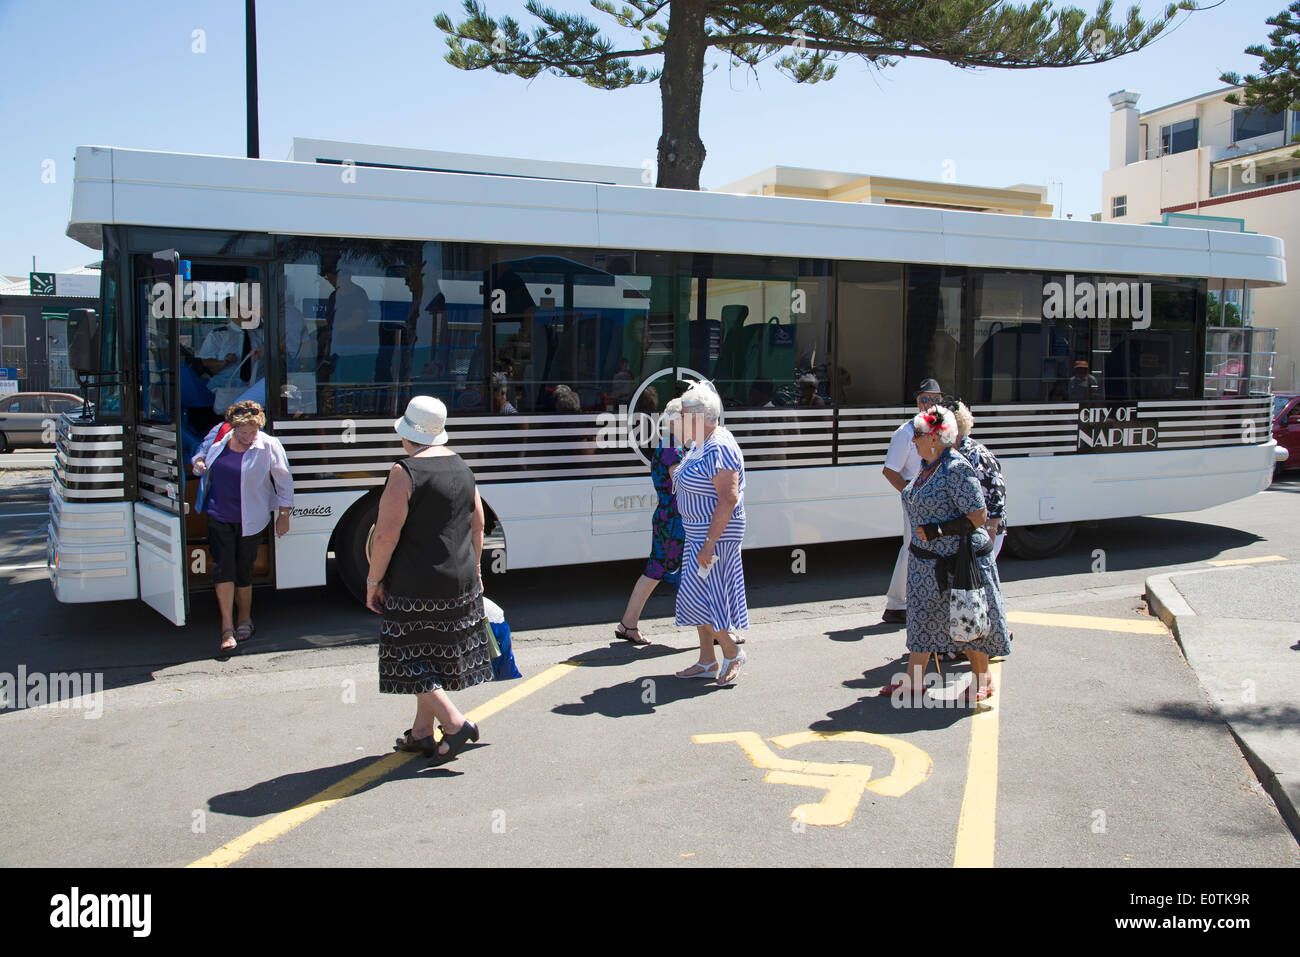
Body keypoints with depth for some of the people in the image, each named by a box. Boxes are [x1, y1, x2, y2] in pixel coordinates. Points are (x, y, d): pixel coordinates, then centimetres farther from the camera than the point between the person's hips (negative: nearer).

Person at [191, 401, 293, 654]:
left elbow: (284, 481, 0)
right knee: (223, 567, -6)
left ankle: (244, 619, 26)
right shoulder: (218, 442, 3)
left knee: (243, 570, 6)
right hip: (219, 517, 2)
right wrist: (198, 465, -2)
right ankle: (227, 627, -4)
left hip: (250, 520, -2)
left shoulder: (269, 446, -7)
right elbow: (202, 461, 23)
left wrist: (284, 515, -1)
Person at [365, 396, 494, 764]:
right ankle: (422, 732, 23)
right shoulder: (460, 466, 6)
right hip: (460, 581, 7)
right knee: (437, 658, 15)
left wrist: (373, 581, -7)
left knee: (412, 660, 4)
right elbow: (478, 525, 12)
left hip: (415, 585, -7)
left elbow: (386, 535, -17)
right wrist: (472, 571, 20)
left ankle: (455, 722, -5)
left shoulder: (405, 472, -15)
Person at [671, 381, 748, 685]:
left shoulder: (719, 448, -21)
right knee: (700, 594, 12)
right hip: (698, 531, 10)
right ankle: (707, 662, 21)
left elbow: (729, 499, -26)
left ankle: (732, 653, 8)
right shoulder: (702, 444, 11)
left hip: (717, 533, -10)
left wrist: (710, 542, -27)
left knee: (697, 595, -7)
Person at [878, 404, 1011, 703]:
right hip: (926, 560, 9)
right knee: (921, 616, 12)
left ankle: (982, 681, 24)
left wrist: (935, 531, -22)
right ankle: (914, 680, 22)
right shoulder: (927, 466, 7)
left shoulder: (956, 469, -20)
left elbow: (978, 517, -21)